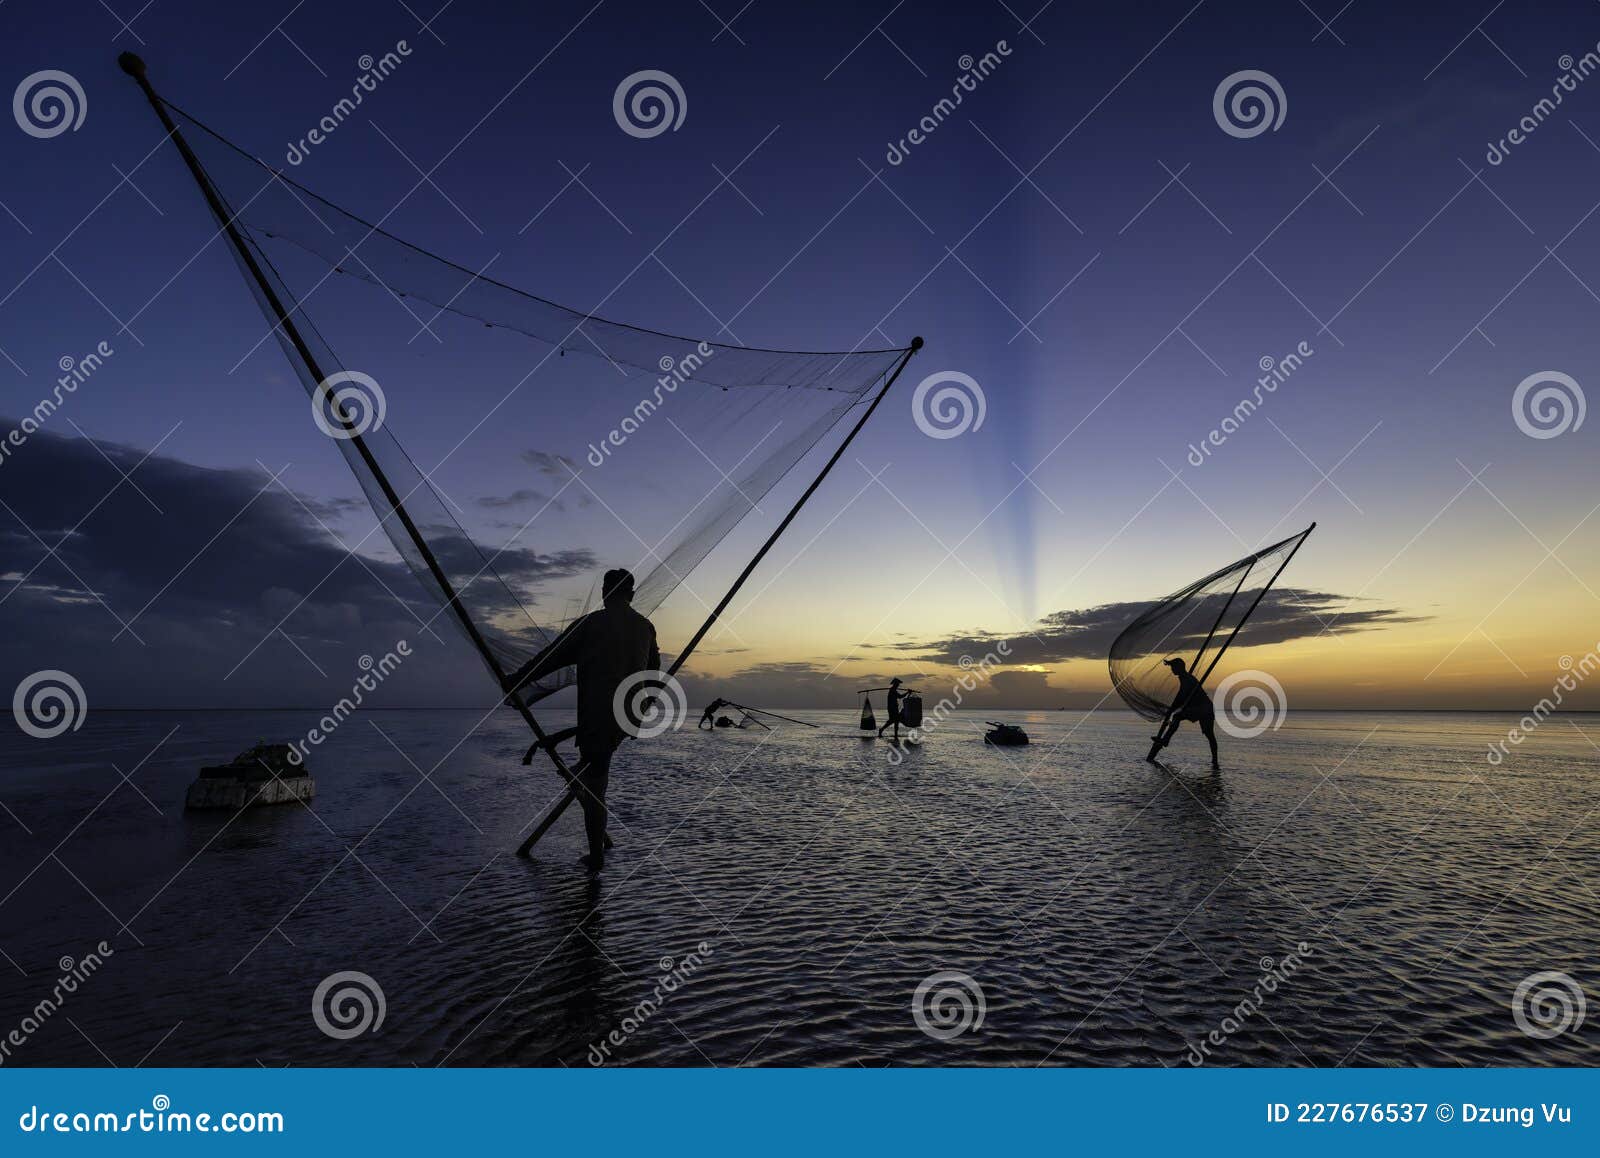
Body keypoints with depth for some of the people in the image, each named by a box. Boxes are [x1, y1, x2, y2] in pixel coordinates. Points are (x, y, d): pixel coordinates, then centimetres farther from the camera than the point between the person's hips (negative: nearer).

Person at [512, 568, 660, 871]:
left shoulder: (590, 624, -7)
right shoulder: (646, 627, 7)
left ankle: (597, 857, 11)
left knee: (594, 783, 5)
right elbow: (653, 673, 20)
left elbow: (551, 657, -3)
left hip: (596, 718, -4)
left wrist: (515, 682, 9)